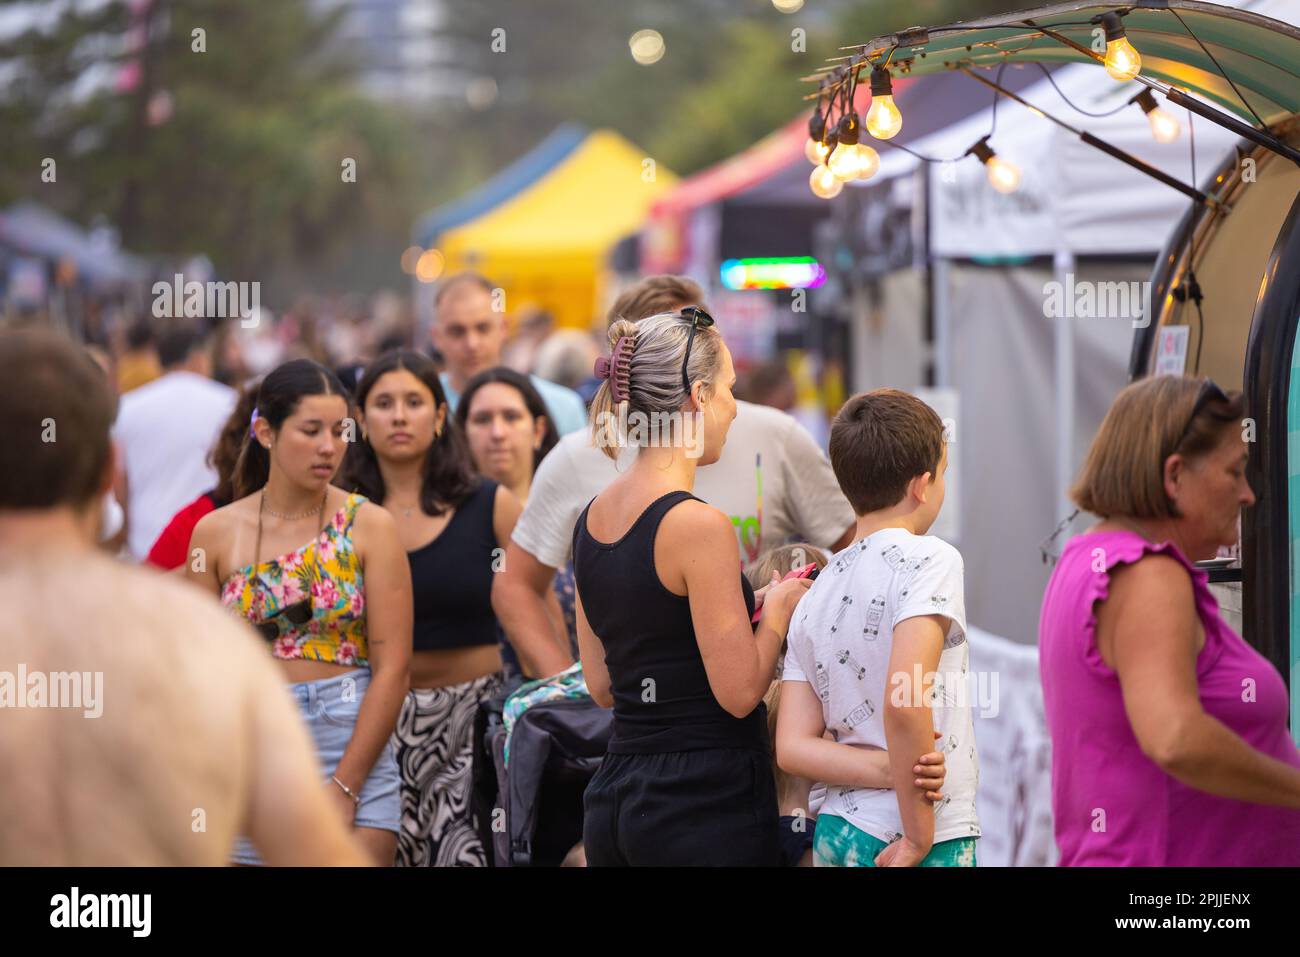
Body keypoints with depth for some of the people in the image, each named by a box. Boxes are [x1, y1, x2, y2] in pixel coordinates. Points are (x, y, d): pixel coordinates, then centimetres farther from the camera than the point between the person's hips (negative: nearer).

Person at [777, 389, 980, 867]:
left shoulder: (815, 596, 11)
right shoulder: (929, 559, -9)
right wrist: (919, 839, -16)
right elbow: (903, 701, -23)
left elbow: (793, 747, 1)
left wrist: (894, 769, -8)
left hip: (837, 832, 7)